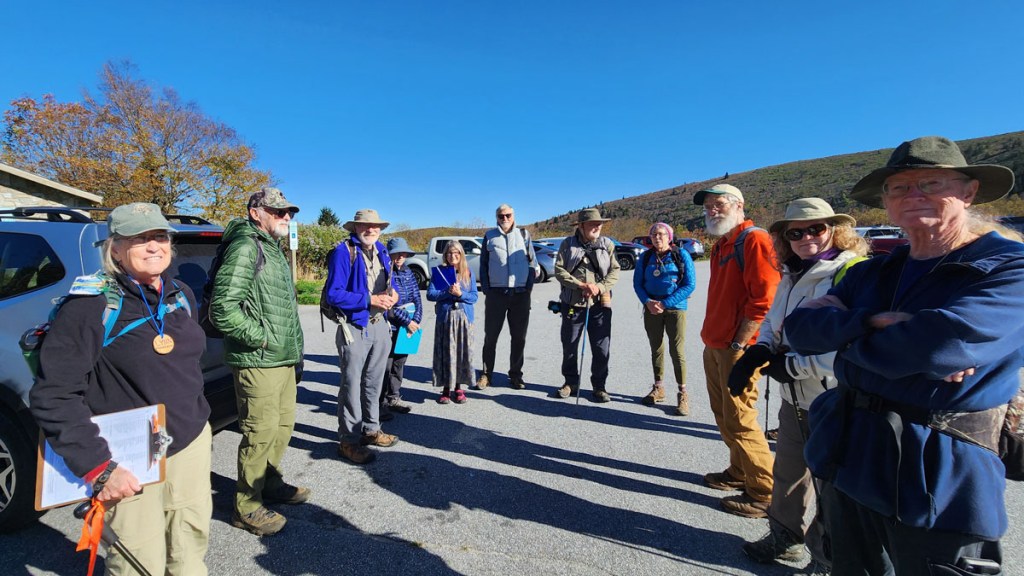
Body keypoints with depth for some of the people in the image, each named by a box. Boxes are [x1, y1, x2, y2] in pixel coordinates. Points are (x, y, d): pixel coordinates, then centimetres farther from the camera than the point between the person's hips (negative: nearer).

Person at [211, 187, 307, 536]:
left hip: (283, 359, 10)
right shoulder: (246, 247, -14)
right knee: (261, 432, -1)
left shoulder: (272, 248, 18)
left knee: (283, 423, 19)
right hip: (258, 362, -10)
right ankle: (247, 508, 17)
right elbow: (222, 309, -23)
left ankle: (270, 482, 38)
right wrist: (261, 337, -16)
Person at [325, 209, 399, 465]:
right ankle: (348, 441, 15)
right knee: (352, 384, 1)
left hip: (380, 325, 7)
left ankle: (371, 429, 34)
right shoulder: (344, 252, -14)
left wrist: (392, 294, -3)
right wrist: (370, 300, -23)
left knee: (374, 382, 18)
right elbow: (333, 294, -19)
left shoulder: (382, 252, 9)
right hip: (355, 327, -7)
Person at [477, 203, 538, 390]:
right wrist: (486, 289, 0)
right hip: (496, 293, -1)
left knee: (519, 337, 7)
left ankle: (515, 375, 19)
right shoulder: (490, 235, 7)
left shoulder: (524, 234, 9)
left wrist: (529, 287, 1)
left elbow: (532, 262, 10)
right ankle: (486, 374, 15)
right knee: (490, 336, 4)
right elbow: (483, 264, 9)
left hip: (521, 294, 1)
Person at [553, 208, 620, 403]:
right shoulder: (568, 244, 2)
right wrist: (580, 285, -15)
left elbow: (615, 271, 1)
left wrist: (600, 287, -16)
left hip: (599, 305, 0)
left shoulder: (607, 245, 5)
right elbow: (559, 270, -5)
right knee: (569, 346, 10)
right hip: (572, 304, 0)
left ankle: (599, 387, 19)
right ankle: (571, 383, 28)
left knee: (602, 349, 2)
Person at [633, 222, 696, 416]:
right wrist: (648, 302, -12)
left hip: (675, 308, -4)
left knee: (677, 351, -6)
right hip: (651, 309, 4)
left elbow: (690, 285, -9)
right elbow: (637, 283, 6)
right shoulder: (645, 257, 6)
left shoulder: (681, 255, -4)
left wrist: (665, 303, -16)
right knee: (656, 349, 12)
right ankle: (658, 388, 26)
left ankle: (683, 394, 6)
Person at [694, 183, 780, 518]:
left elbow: (764, 299, -20)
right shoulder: (720, 246, 16)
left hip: (738, 349, -10)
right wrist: (712, 337, 15)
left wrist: (738, 344, -18)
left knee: (739, 421, -3)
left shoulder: (754, 240, -14)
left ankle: (764, 494, 11)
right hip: (714, 346, 10)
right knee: (723, 415, 18)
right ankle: (739, 473, 35)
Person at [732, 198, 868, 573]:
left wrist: (795, 365, -20)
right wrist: (759, 351, -3)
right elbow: (773, 320, 17)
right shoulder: (792, 277, 8)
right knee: (787, 473, 24)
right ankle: (785, 538, 47)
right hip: (794, 400, 9)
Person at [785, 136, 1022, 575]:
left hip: (940, 483, -5)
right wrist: (873, 322, -21)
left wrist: (841, 330, -13)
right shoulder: (871, 273, 7)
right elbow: (799, 328, -5)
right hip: (848, 459, 6)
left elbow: (943, 341, -28)